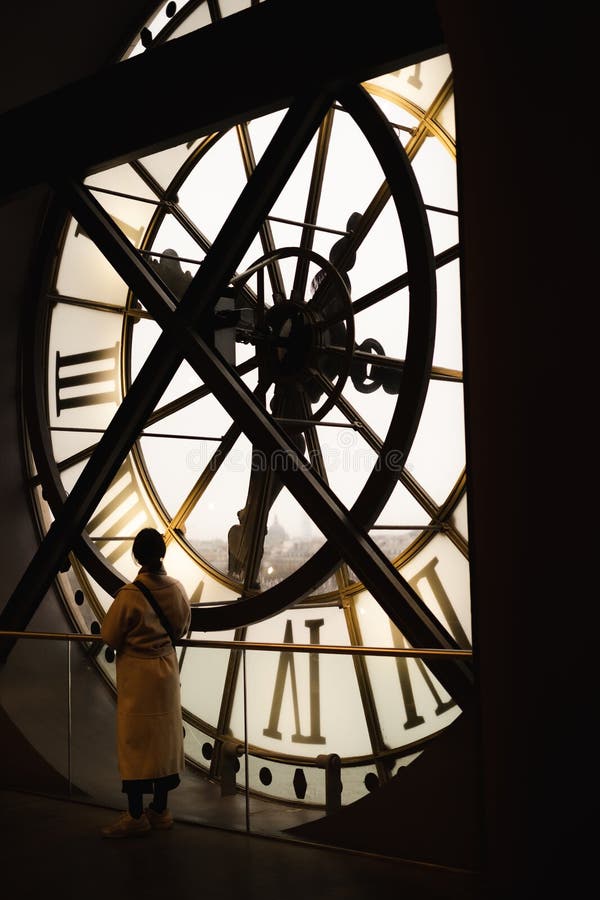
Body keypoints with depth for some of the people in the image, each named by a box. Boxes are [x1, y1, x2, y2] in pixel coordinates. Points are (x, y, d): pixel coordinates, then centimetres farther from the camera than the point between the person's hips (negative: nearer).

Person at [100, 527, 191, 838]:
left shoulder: (129, 595, -22)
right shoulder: (177, 589, -6)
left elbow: (109, 637, -12)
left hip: (136, 675, -5)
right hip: (167, 670, 5)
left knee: (135, 742, 3)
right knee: (165, 737, 13)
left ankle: (136, 816, 10)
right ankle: (160, 809, 23)